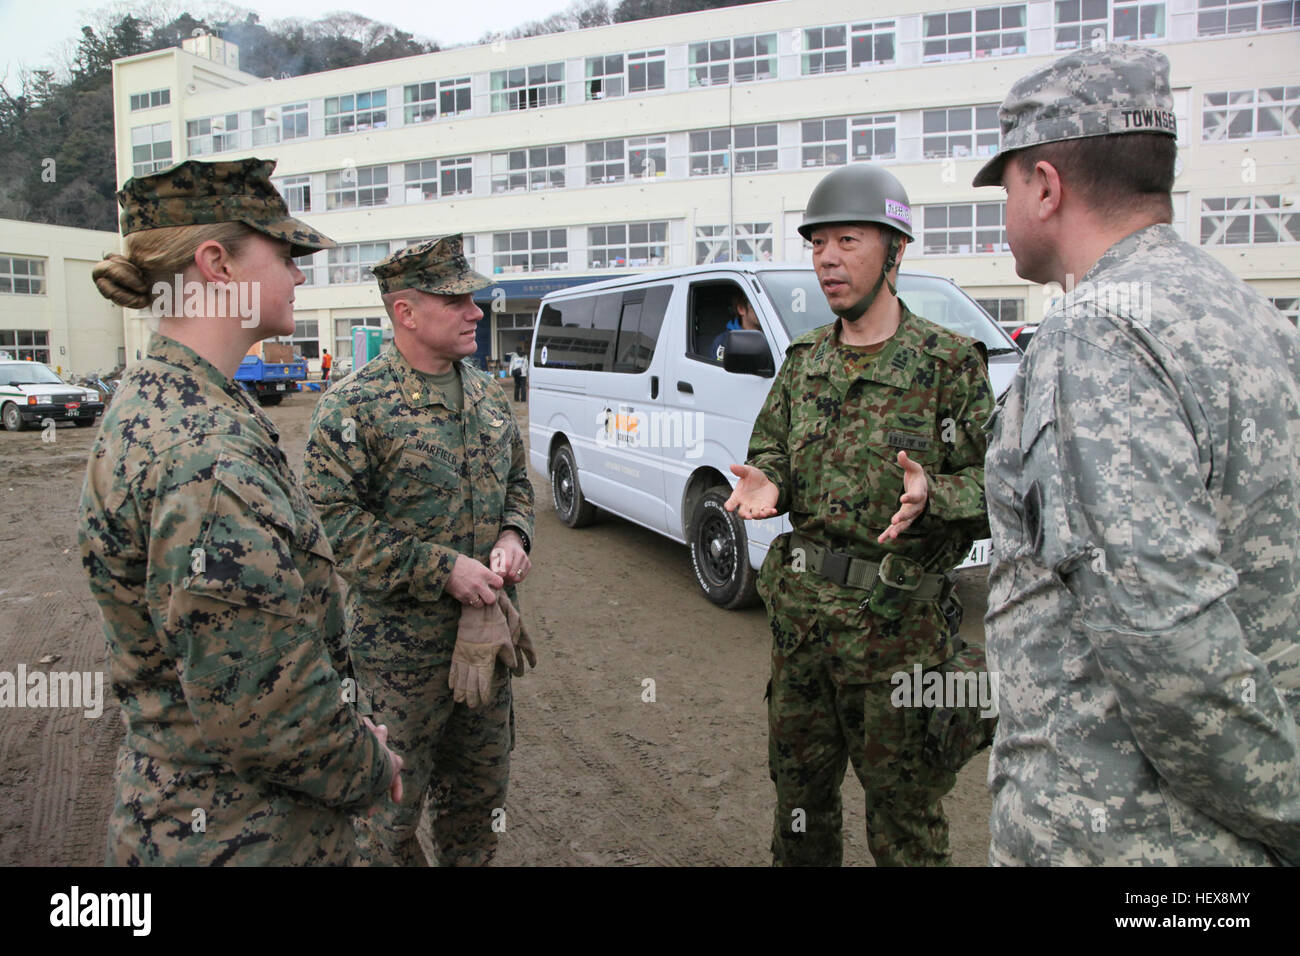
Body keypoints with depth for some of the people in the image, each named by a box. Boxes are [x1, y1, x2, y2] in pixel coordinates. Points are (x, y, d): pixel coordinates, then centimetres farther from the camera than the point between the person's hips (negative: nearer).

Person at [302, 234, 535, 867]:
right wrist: (443, 568, -23)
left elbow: (517, 479, 17)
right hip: (403, 642, -6)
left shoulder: (486, 395, 6)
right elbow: (334, 520, -19)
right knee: (395, 795, 12)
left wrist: (512, 536, -4)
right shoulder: (354, 406, -15)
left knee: (481, 785, 22)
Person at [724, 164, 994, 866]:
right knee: (799, 777, 20)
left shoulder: (948, 362, -8)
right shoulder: (805, 360, 9)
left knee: (902, 797, 10)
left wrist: (931, 496, -27)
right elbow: (770, 447, 17)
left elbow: (994, 487, -8)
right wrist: (766, 481, -5)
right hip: (799, 609, 5)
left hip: (896, 622, -5)